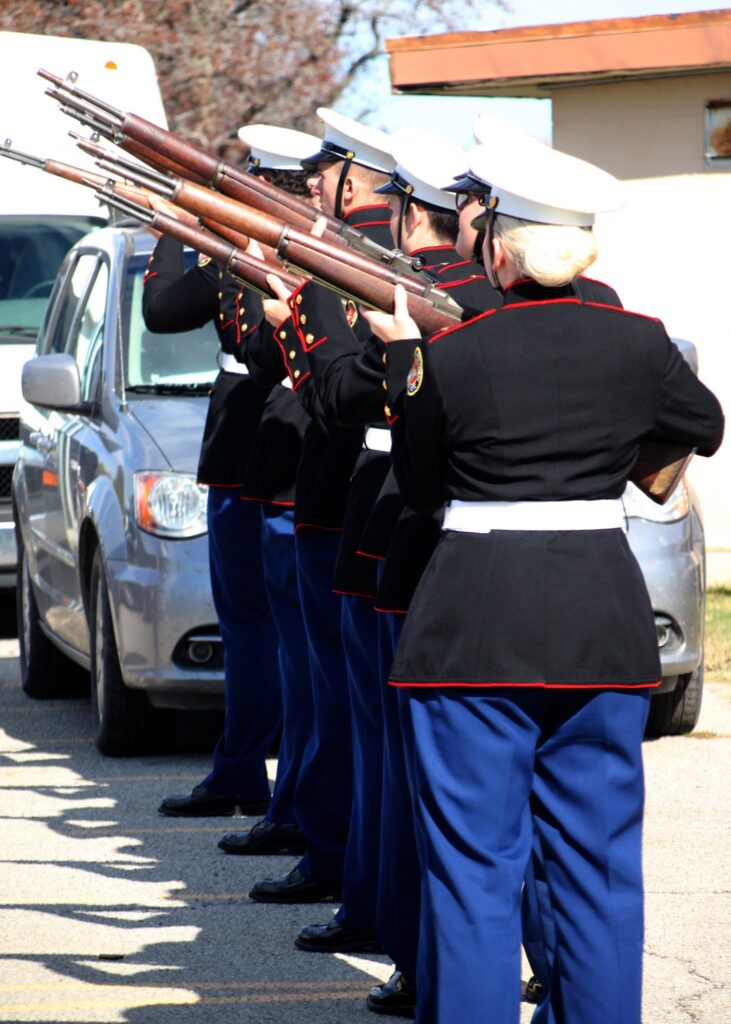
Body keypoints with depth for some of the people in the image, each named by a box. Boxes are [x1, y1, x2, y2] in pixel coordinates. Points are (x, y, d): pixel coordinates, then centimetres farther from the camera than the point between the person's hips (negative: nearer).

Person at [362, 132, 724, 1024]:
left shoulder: (451, 355, -8)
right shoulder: (636, 343, -2)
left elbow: (420, 488, 8)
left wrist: (401, 353, 13)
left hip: (475, 623, -3)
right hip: (602, 620, 3)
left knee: (474, 864, 2)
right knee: (599, 859, 12)